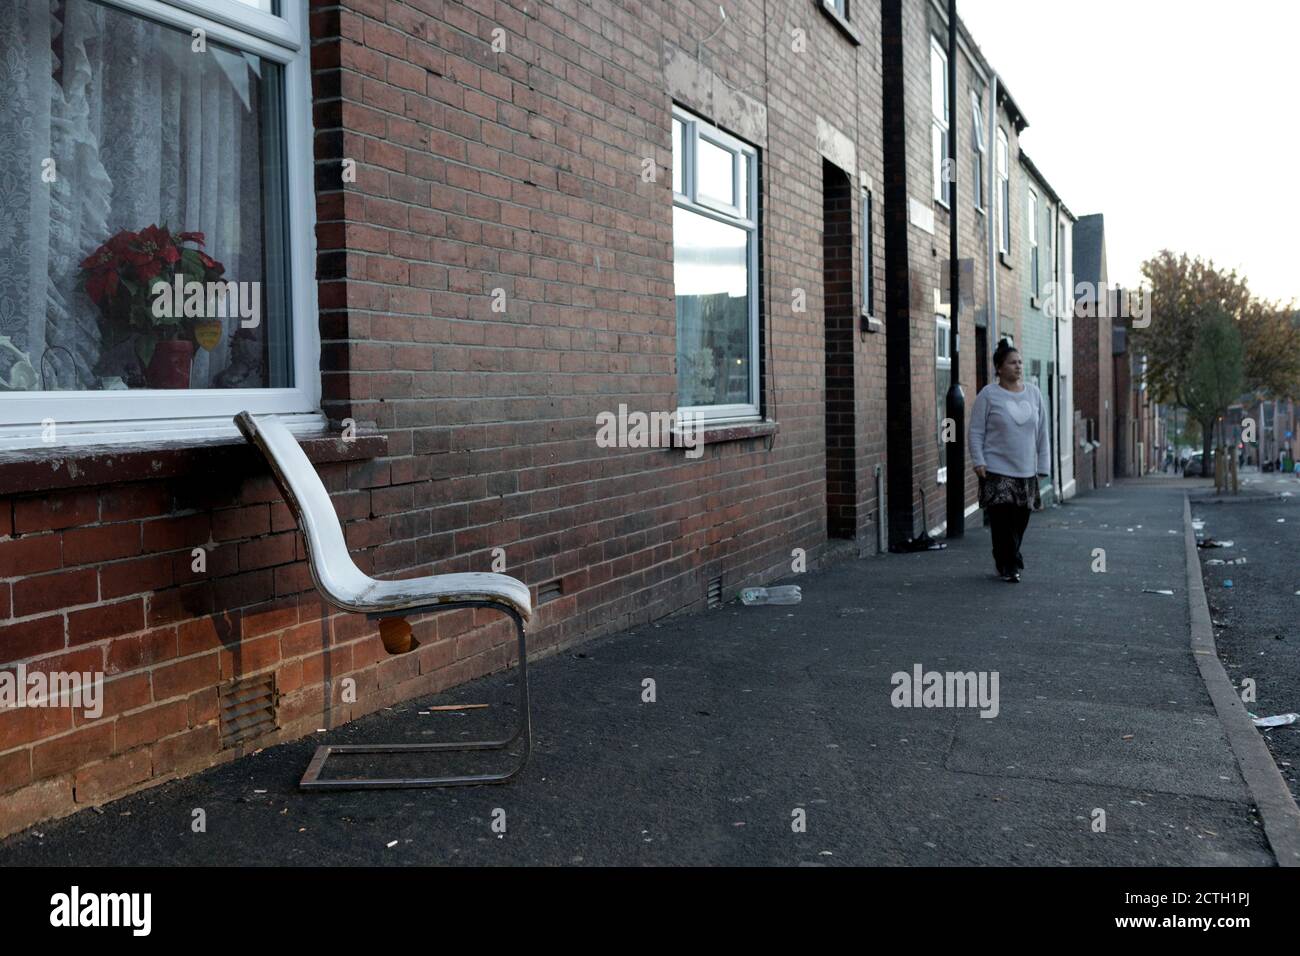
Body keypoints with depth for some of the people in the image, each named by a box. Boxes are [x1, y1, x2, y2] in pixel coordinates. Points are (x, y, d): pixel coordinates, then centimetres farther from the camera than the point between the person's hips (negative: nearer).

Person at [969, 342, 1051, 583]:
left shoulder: (1034, 393, 9)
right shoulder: (988, 395, -3)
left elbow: (1042, 433, 12)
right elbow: (976, 432, -3)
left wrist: (1043, 465, 9)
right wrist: (978, 462, -11)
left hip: (1026, 472, 4)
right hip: (997, 470, -4)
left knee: (1020, 520, 8)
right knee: (1003, 520, -8)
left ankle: (1007, 562, 25)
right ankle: (1010, 566, 2)